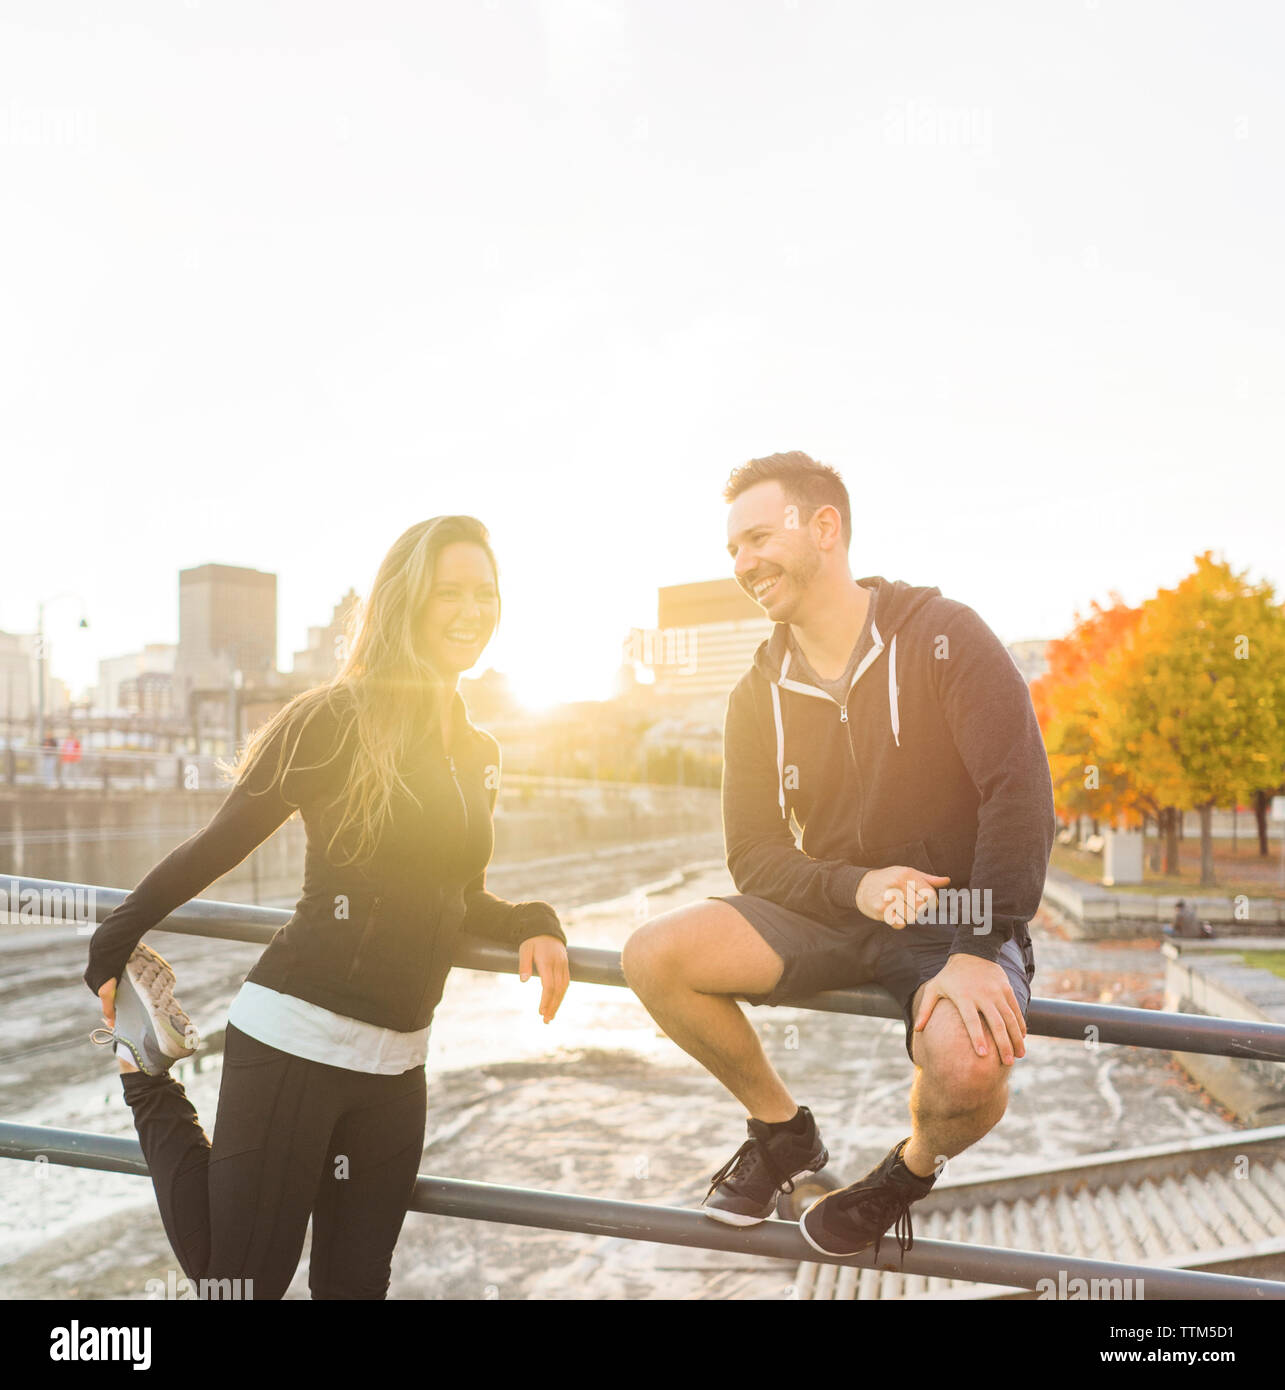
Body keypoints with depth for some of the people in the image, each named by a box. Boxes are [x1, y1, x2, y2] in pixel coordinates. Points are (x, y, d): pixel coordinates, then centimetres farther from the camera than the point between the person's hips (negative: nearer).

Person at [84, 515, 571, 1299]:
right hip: (293, 1036, -6)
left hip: (397, 1060, 7)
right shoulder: (335, 720, -11)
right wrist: (111, 949, 2)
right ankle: (147, 1073, 19)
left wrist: (531, 926, -1)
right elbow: (216, 848, -5)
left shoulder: (479, 754, 10)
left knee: (355, 1282, 14)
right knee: (236, 1276, 5)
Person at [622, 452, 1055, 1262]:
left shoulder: (942, 636, -10)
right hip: (832, 909, 4)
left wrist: (979, 951, -28)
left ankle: (912, 1171, 5)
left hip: (956, 911, -4)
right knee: (655, 956, -16)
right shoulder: (760, 696, 4)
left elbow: (1021, 794, -18)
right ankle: (784, 1133, 9)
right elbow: (755, 856, 1)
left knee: (967, 1064, -35)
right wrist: (856, 886, -19)